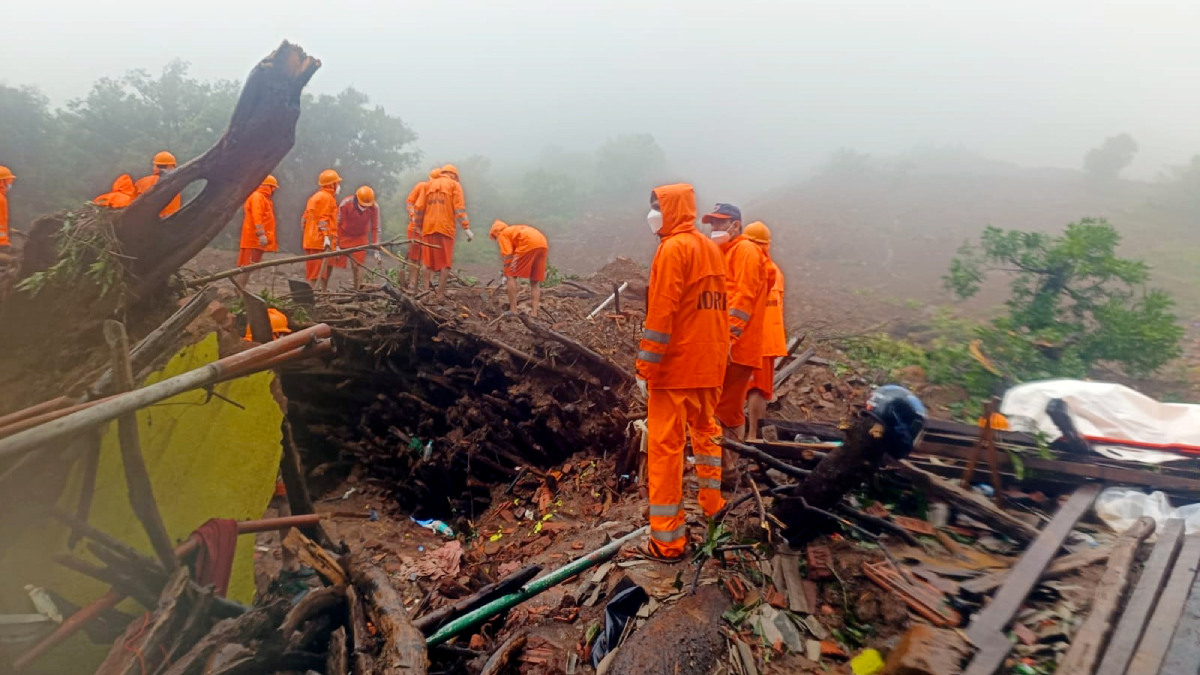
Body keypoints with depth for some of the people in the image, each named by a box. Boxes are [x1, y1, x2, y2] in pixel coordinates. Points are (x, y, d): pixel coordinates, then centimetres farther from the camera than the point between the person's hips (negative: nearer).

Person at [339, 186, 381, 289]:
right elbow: (338, 224, -18)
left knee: (358, 265, -3)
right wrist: (337, 245, -19)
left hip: (361, 237, 1)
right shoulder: (345, 204, -25)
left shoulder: (374, 207, -20)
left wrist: (376, 250, -13)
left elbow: (375, 228, -12)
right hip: (345, 236, -1)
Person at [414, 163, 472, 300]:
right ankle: (440, 295, -2)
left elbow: (419, 207, 12)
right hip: (446, 228, -4)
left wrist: (419, 226, 18)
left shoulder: (430, 184, 17)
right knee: (445, 263, 1)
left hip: (429, 227, 4)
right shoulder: (454, 185, 6)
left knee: (428, 261, 12)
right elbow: (460, 208, -7)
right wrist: (466, 228, -12)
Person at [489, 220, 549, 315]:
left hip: (529, 243, -7)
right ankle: (534, 313, 10)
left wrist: (506, 275, 13)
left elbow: (507, 256, 4)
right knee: (535, 281, 16)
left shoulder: (502, 234, 16)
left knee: (511, 276, 5)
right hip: (543, 244, 8)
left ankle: (513, 311, 1)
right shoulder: (514, 230, 37)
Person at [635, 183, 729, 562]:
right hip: (709, 362, 9)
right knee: (705, 431, 23)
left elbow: (661, 314, -19)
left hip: (675, 364, -8)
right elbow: (716, 307, 15)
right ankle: (713, 506, 36)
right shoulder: (711, 249, 12)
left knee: (664, 447, -2)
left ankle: (668, 540, 2)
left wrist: (645, 368, -16)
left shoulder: (673, 249, -13)